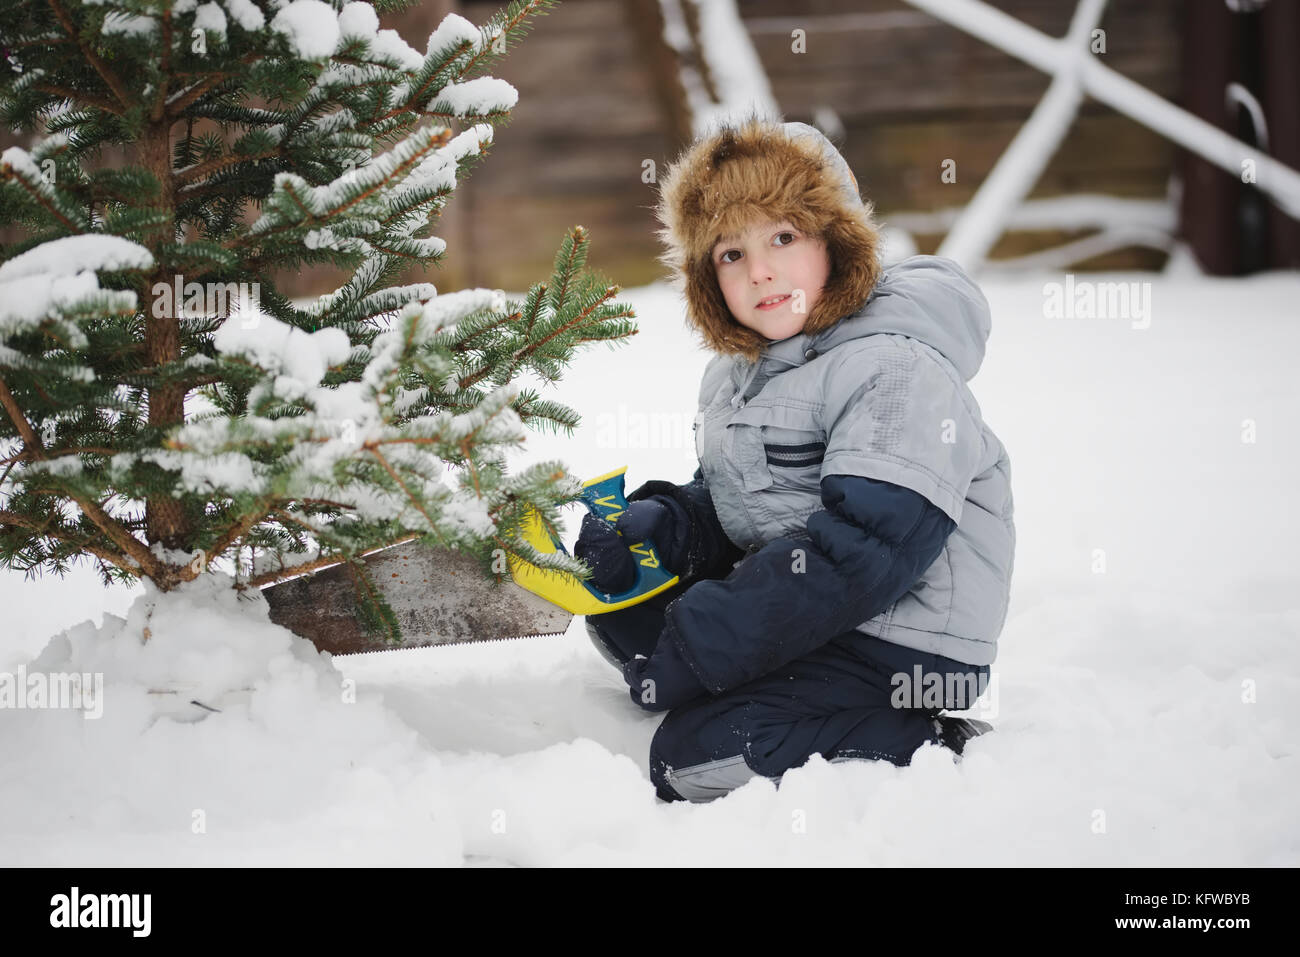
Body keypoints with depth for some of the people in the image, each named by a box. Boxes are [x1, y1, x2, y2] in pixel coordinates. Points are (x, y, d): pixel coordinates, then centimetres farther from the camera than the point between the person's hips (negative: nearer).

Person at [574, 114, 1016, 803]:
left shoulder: (897, 368, -18)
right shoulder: (735, 372, 13)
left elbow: (863, 548, -26)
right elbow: (725, 512, 18)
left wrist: (694, 646, -25)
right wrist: (645, 529, -8)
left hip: (902, 644, -10)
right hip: (788, 607, 10)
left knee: (698, 759, -23)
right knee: (619, 599, 8)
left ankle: (934, 748, -11)